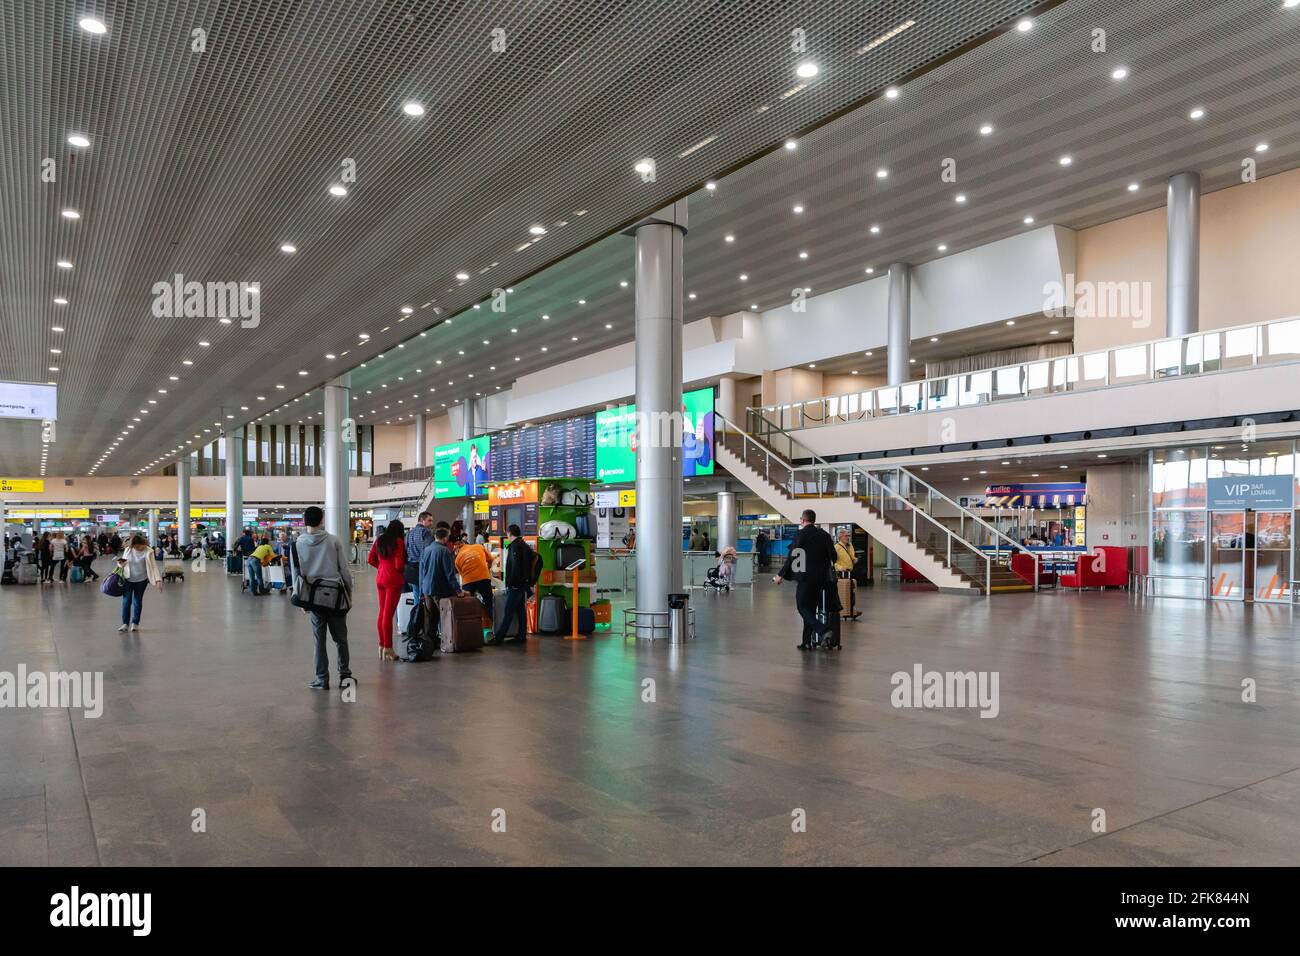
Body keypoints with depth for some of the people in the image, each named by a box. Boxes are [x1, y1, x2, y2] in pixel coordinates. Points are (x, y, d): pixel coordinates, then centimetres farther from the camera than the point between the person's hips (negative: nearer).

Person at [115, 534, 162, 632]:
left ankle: (135, 623, 17)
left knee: (138, 601, 6)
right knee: (126, 601, 0)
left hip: (141, 580, -2)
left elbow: (153, 566, -14)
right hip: (128, 579, 2)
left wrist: (158, 579, -26)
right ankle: (125, 623, 8)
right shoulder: (128, 550, 0)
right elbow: (123, 563, 11)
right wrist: (120, 563, -15)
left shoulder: (148, 552, -10)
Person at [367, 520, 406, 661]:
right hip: (394, 580, -6)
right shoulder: (398, 541, -11)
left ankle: (382, 646, 22)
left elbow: (370, 559, 12)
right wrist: (402, 570, 5)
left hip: (380, 578, 6)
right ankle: (388, 649, 1)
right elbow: (399, 564, -15)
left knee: (382, 612, 15)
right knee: (388, 614, -4)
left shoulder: (379, 540, 8)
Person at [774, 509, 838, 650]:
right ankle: (807, 642, 12)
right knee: (811, 608, 12)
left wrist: (780, 574, -3)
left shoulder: (801, 535, -9)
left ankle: (822, 631, -19)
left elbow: (791, 557, -10)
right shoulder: (824, 535, 6)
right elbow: (833, 556, 7)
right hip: (821, 577, 6)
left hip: (805, 576, -6)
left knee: (802, 607, 1)